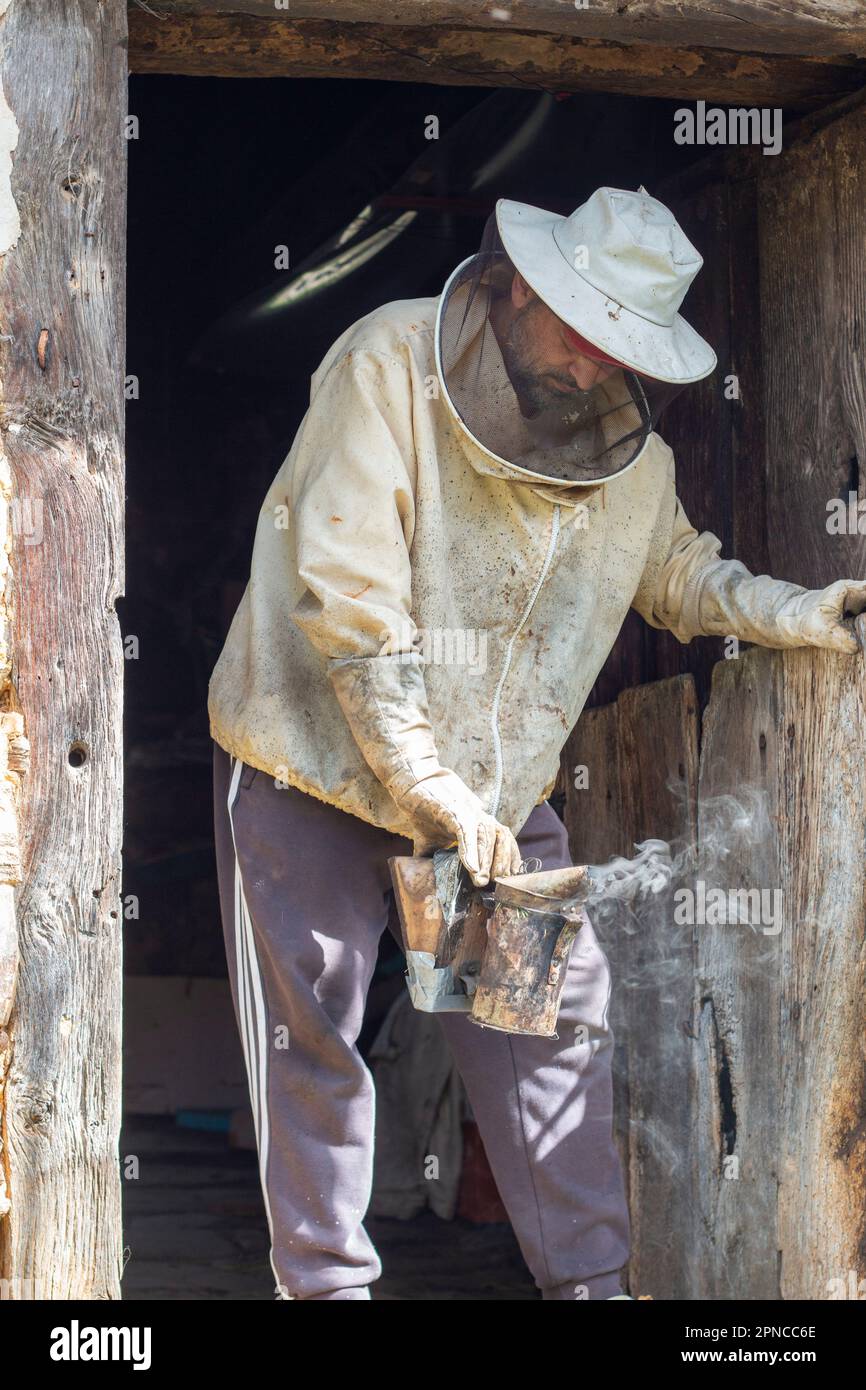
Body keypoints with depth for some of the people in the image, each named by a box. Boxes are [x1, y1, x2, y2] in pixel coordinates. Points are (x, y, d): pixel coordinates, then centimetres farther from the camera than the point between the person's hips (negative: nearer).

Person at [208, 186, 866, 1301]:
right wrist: (432, 787, -25)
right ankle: (326, 1284, 12)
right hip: (317, 753, -4)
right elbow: (345, 591, -24)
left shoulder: (635, 447, -2)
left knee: (559, 1011, 1)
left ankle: (588, 1279, 11)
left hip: (494, 779, 5)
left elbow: (672, 568, 19)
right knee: (311, 1034, 0)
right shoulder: (393, 363, -19)